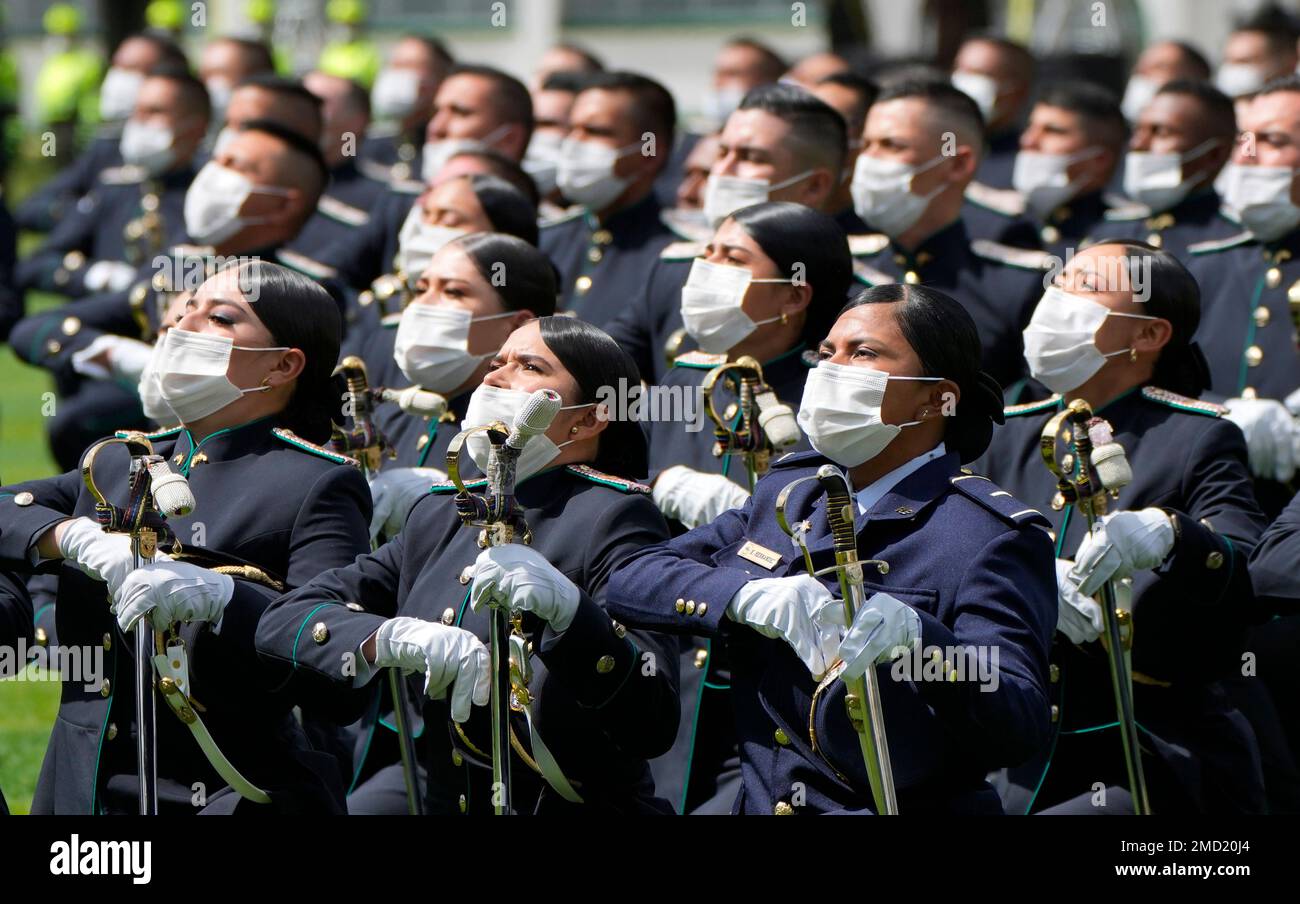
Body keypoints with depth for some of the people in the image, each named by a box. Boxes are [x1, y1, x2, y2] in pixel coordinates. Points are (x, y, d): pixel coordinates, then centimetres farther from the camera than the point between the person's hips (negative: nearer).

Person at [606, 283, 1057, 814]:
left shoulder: (994, 537, -3)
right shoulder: (786, 491, 16)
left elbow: (1019, 729, -14)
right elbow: (630, 584, 6)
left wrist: (920, 640, -32)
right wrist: (745, 596, -13)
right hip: (758, 802, 6)